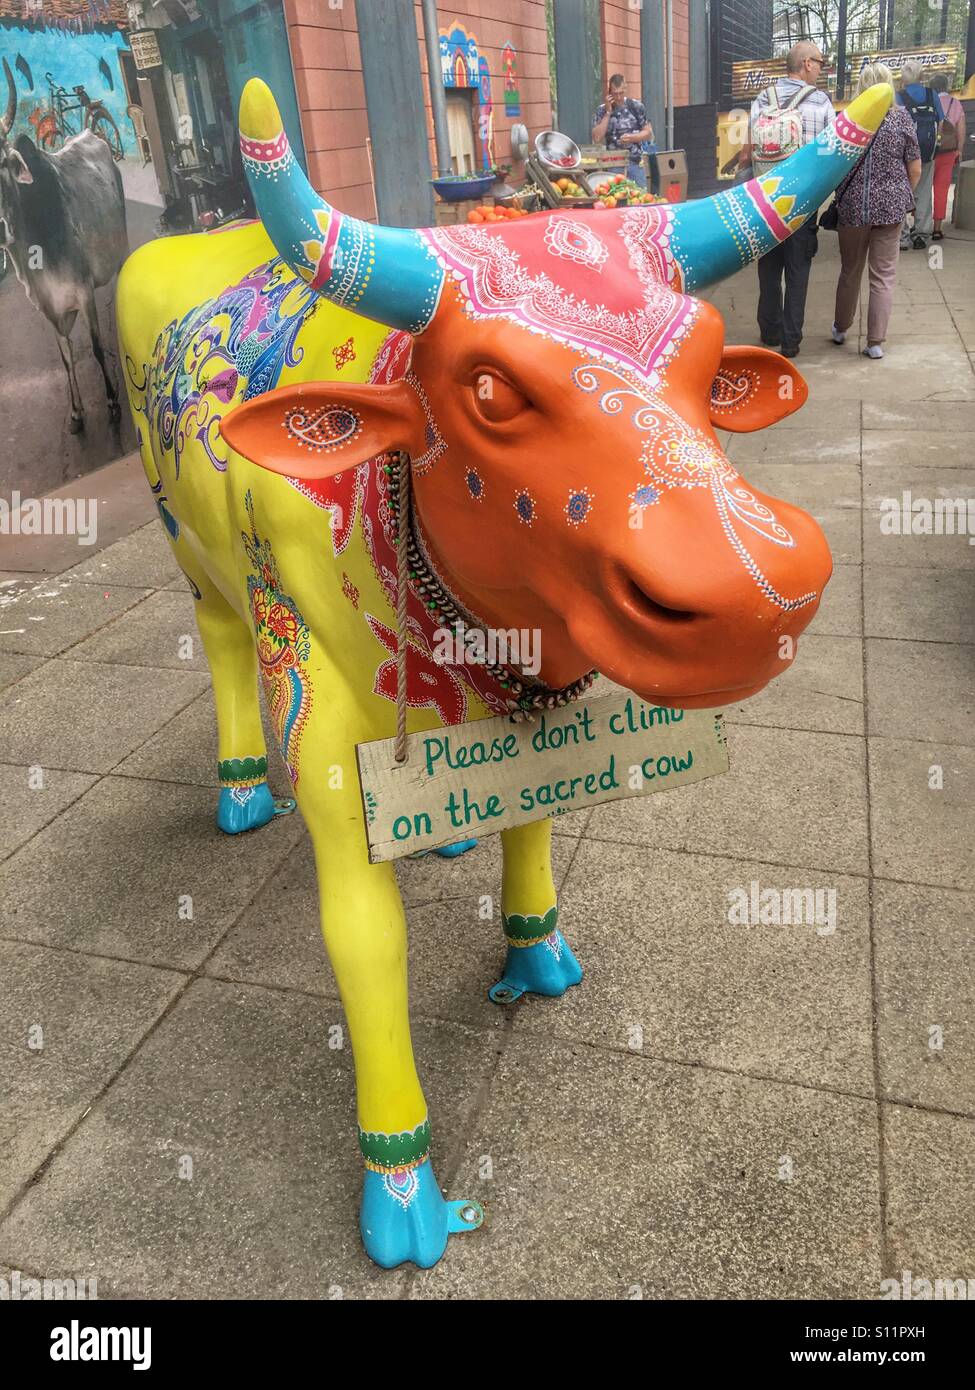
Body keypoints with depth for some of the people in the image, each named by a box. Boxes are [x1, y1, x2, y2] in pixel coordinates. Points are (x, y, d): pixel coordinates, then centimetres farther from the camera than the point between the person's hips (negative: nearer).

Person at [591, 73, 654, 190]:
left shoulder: (637, 107, 3)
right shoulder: (602, 111, 4)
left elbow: (648, 133, 5)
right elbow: (597, 139, -8)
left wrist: (631, 137, -13)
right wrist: (608, 112, -9)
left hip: (635, 163, 0)